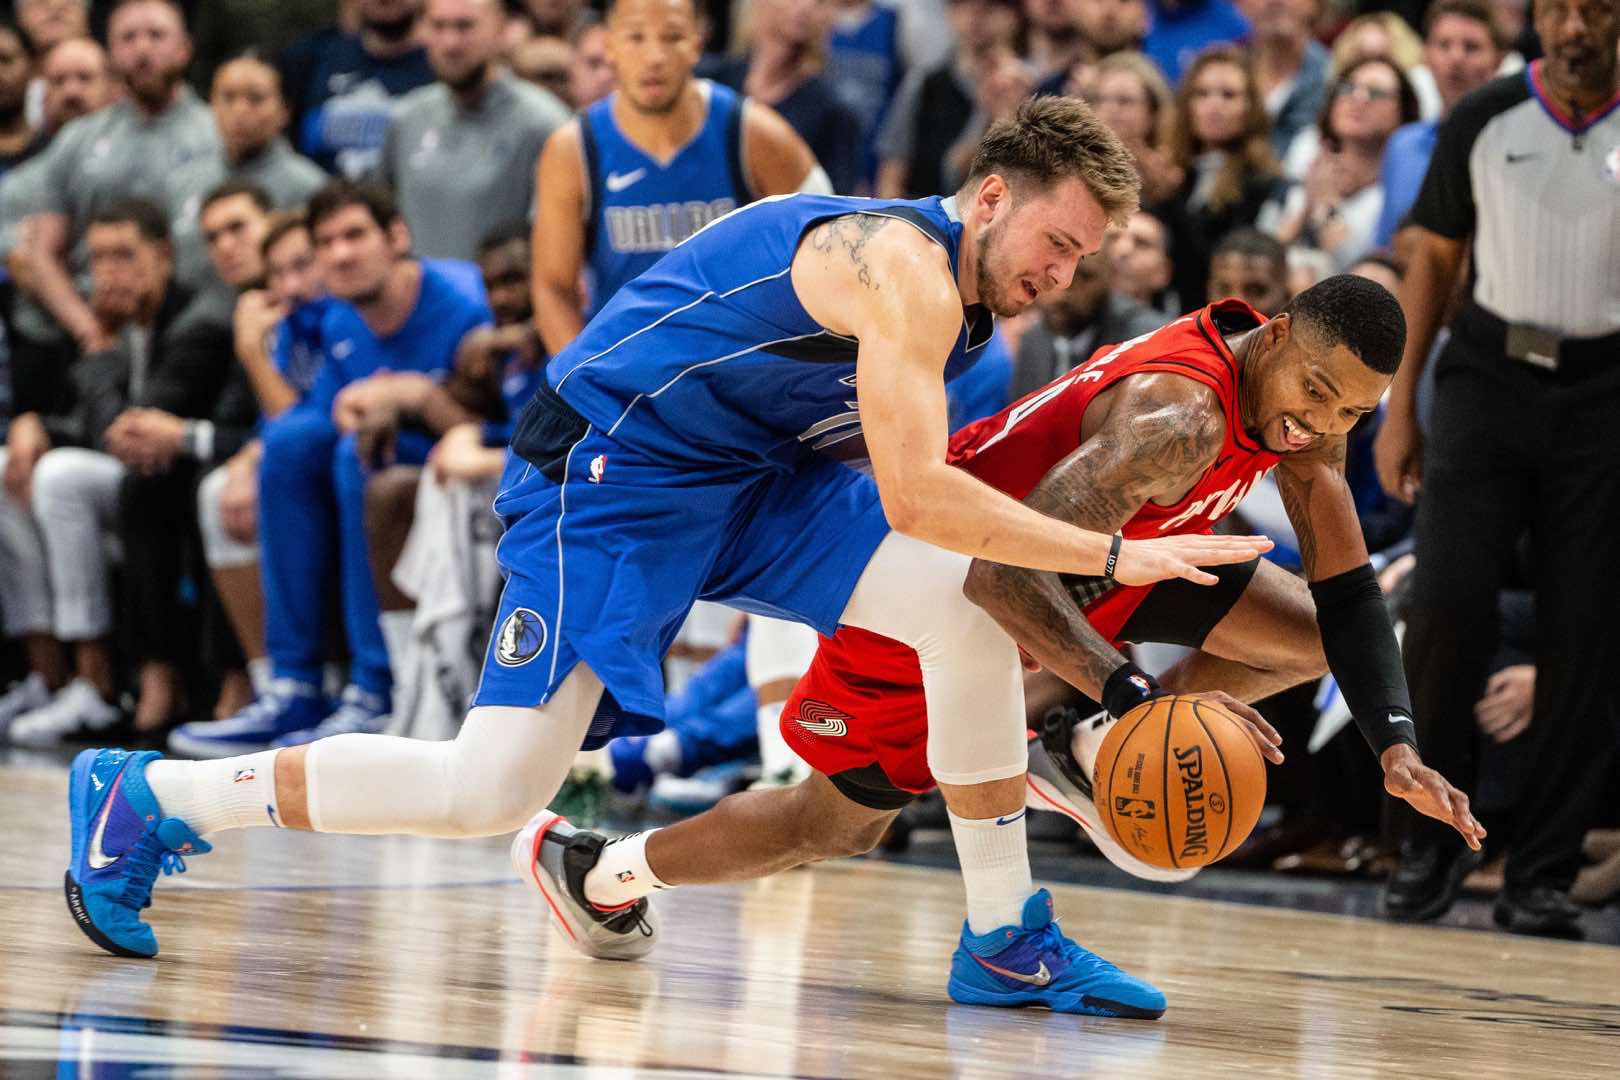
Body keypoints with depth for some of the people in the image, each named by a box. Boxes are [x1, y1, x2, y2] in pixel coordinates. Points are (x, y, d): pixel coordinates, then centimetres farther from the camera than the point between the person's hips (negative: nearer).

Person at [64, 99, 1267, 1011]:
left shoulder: (956, 289, 8)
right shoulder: (907, 269, -22)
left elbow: (912, 482, 21)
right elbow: (912, 497, -31)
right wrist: (1115, 555, -29)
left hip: (751, 469, 9)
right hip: (607, 472, -9)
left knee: (978, 618, -7)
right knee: (490, 791, -15)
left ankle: (1005, 936, 3)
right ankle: (145, 796, 0)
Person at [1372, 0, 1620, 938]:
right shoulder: (1483, 122, 2)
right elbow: (1435, 259, 10)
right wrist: (1400, 406, 6)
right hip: (1491, 372, 1)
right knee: (1447, 606, -12)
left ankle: (1544, 873, 7)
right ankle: (1433, 839, 5)